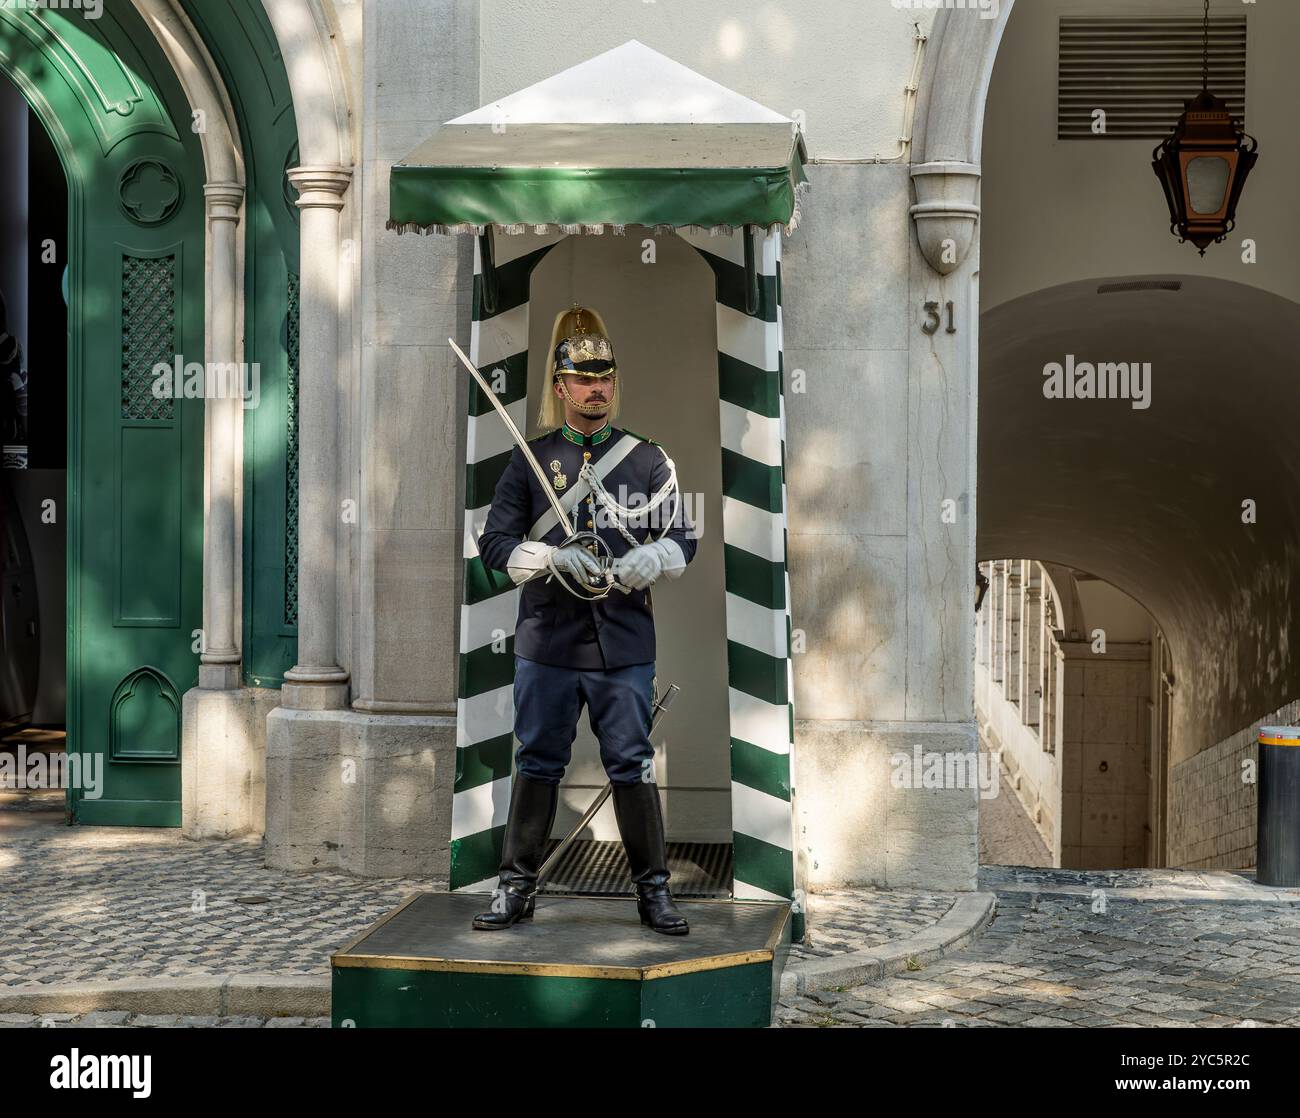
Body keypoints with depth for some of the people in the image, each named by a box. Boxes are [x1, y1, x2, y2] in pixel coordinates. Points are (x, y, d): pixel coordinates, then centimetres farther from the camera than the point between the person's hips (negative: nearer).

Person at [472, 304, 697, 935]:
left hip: (625, 646, 0)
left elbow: (682, 540, 7)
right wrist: (552, 558, -15)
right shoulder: (532, 459, 6)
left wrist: (649, 560, -15)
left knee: (632, 766, 2)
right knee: (537, 764, 7)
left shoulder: (647, 460, 8)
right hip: (545, 644, 0)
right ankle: (517, 886, 19)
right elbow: (495, 544, 2)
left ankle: (653, 890, 12)